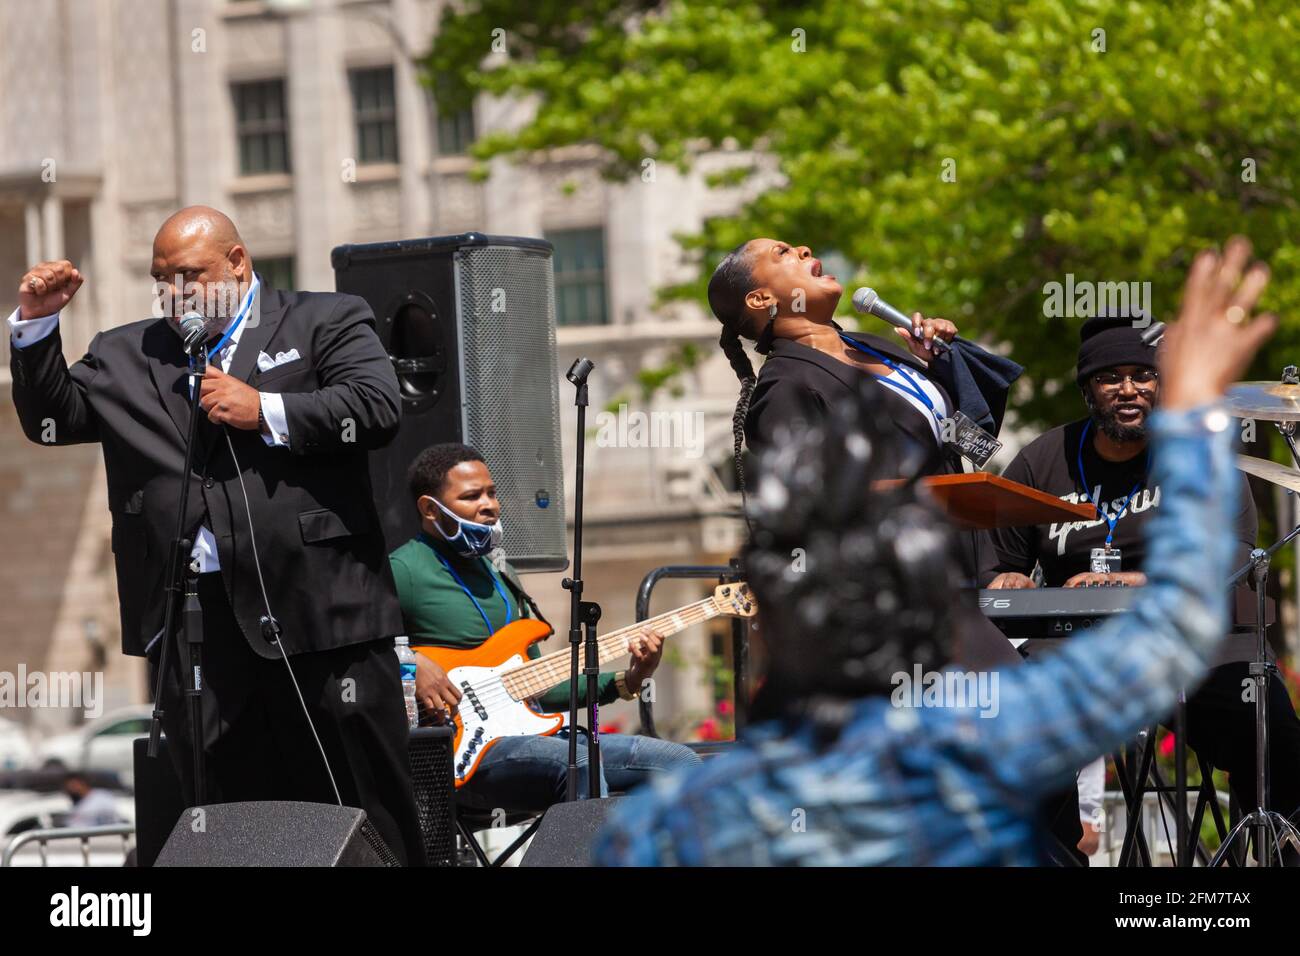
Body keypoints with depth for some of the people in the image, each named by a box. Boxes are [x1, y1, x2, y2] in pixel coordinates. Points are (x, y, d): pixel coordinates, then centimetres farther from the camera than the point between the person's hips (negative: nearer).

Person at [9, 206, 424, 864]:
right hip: (195, 621, 4)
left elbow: (378, 409, -5)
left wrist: (265, 412, -9)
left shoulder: (325, 322, 8)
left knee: (370, 821, 0)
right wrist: (37, 323, 3)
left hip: (317, 611, -3)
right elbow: (51, 421, 14)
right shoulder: (127, 355, 19)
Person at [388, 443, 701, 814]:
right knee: (581, 763, -36)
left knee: (679, 762, -1)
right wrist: (410, 664, -26)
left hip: (533, 737, 9)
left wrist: (626, 682, 13)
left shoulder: (498, 573, 23)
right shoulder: (404, 572, -4)